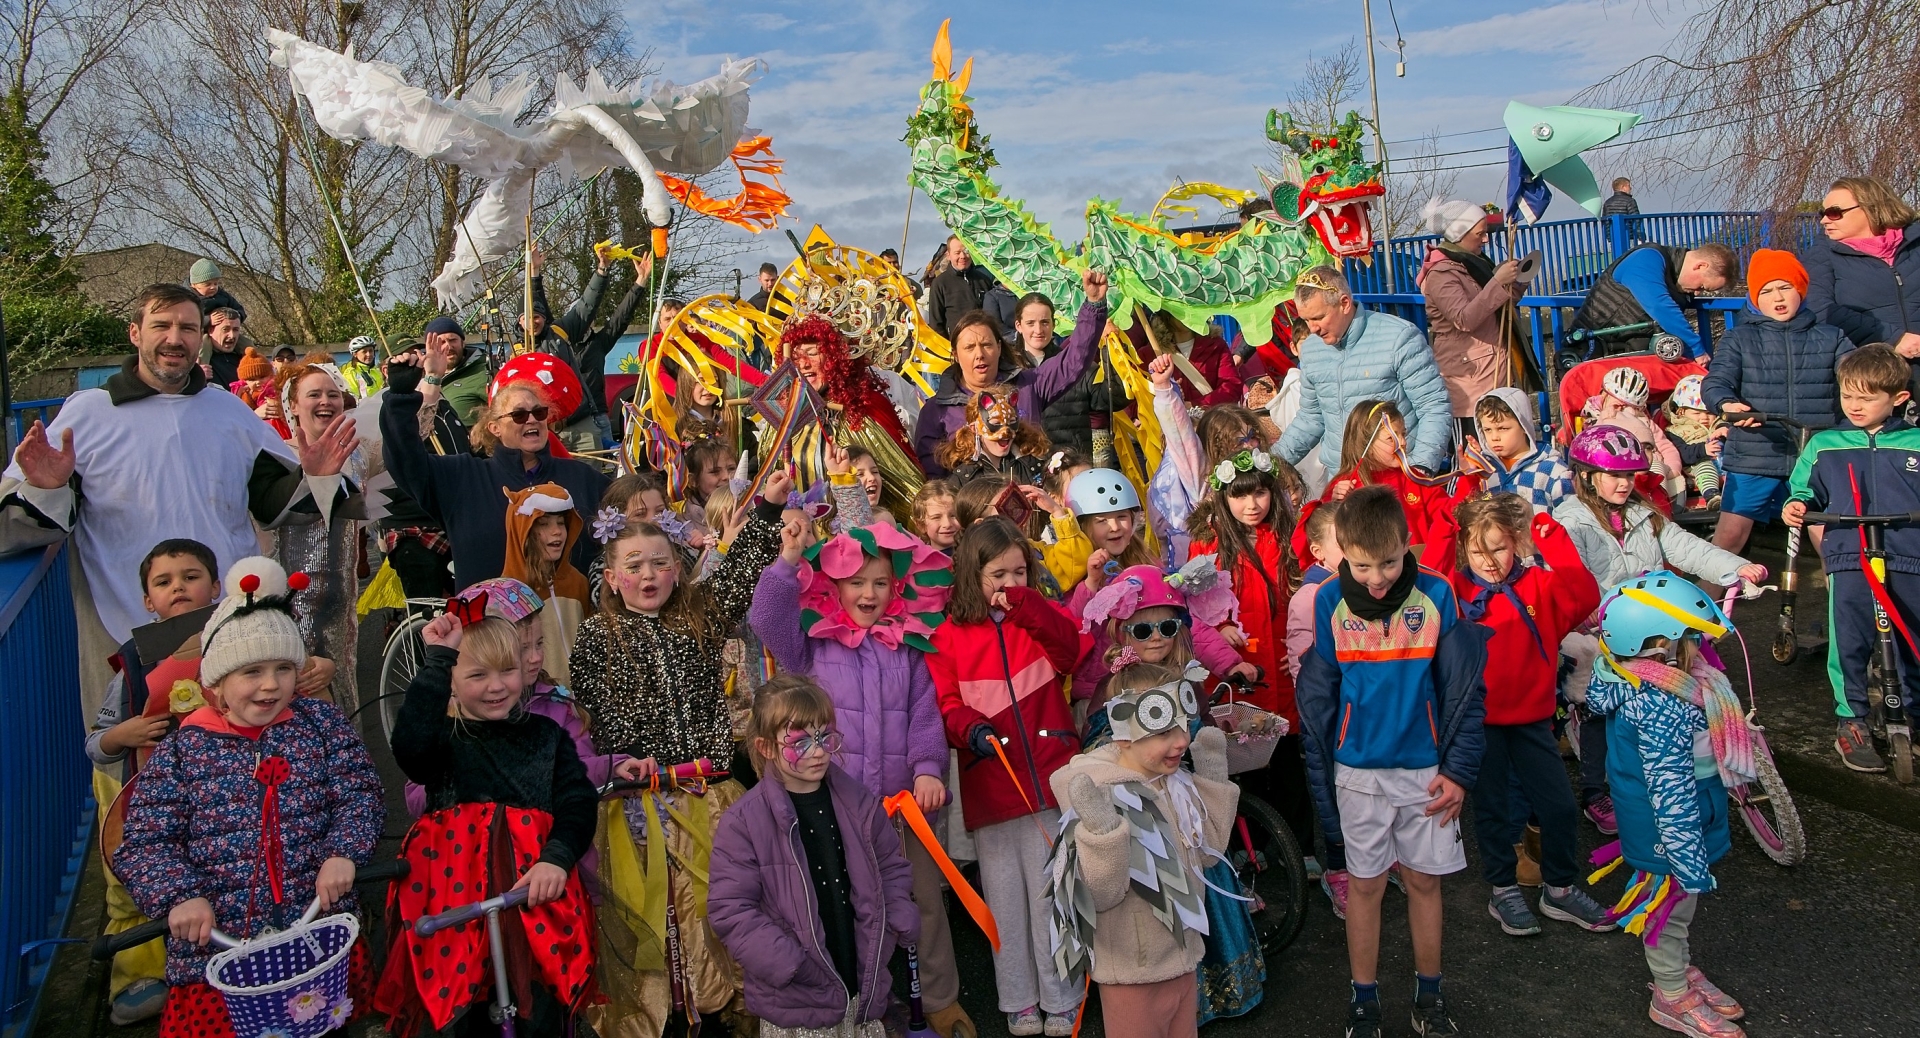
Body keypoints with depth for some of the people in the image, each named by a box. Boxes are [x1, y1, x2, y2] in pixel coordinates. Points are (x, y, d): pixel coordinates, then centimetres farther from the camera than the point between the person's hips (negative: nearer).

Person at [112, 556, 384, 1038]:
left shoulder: (322, 722, 6)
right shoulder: (181, 749, 3)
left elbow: (359, 794, 1)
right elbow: (145, 842, 1)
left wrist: (343, 852, -15)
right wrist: (179, 896, -15)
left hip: (321, 923, 1)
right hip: (215, 939, 0)